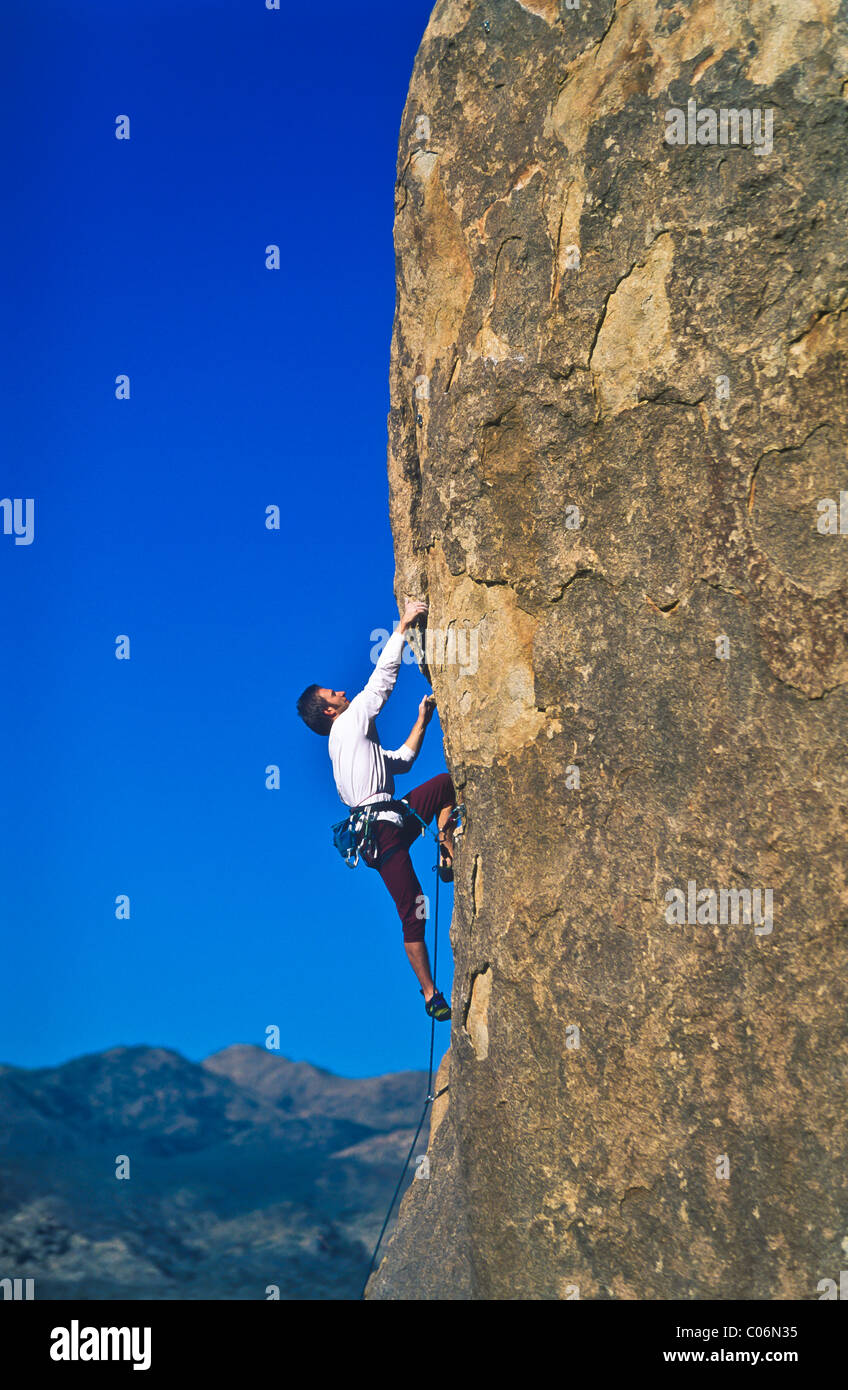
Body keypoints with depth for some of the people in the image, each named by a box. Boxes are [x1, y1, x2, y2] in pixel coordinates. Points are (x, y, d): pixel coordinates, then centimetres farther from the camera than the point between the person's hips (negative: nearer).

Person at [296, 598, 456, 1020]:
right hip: (382, 830, -10)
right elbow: (383, 674, -6)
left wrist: (422, 720, 30)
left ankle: (448, 856, 8)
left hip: (394, 817, 10)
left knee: (446, 782, 18)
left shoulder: (353, 742, 24)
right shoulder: (351, 722, -2)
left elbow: (402, 760, 34)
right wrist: (403, 625, -1)